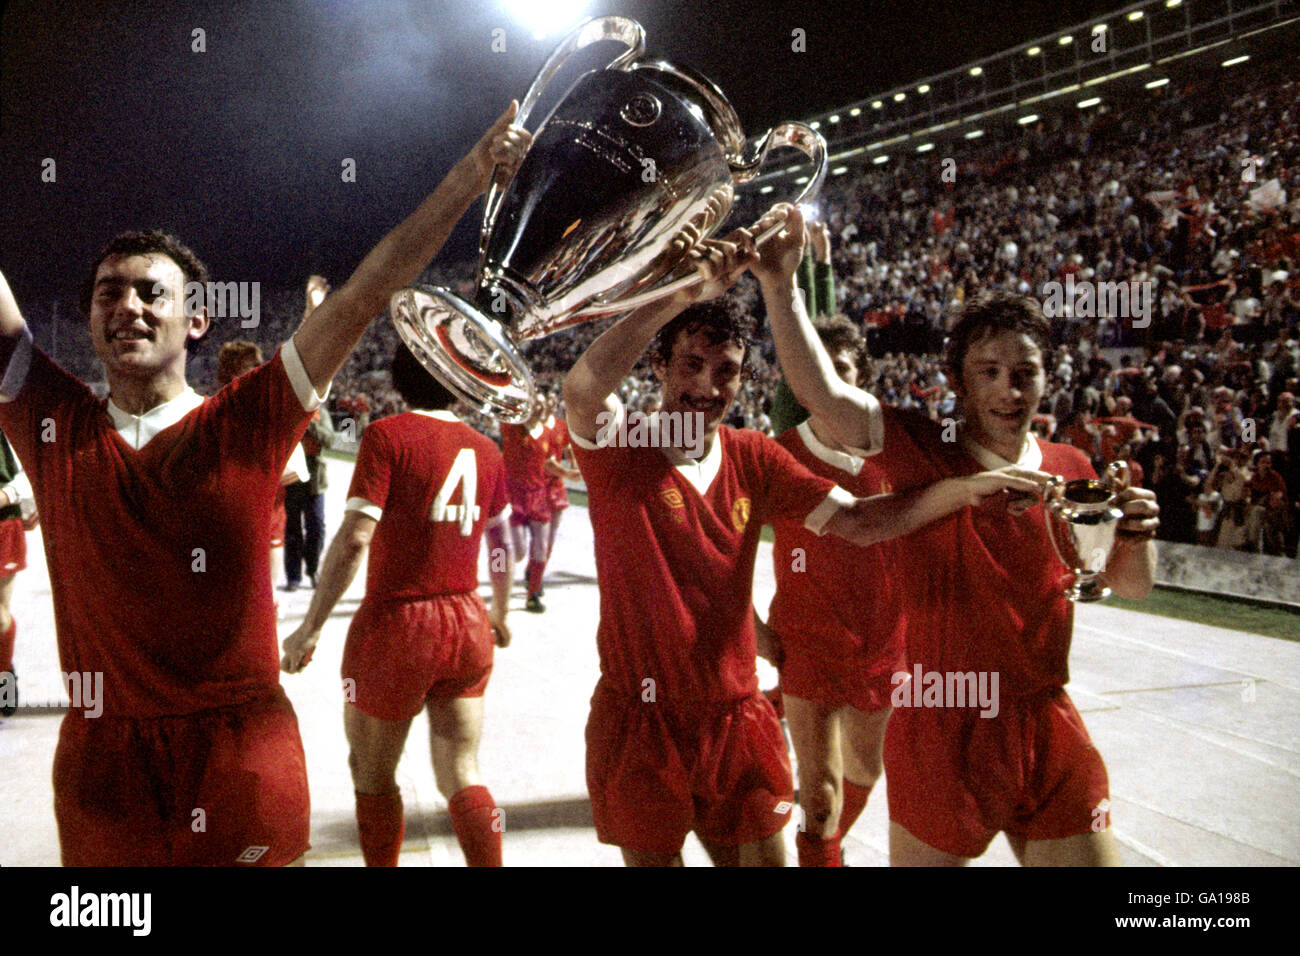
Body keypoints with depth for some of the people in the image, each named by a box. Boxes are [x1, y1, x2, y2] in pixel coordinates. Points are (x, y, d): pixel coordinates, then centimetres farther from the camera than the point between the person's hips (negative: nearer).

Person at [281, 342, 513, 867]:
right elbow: (502, 543, 18)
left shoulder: (388, 435, -10)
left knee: (372, 774, 14)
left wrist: (309, 629, -14)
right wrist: (499, 614, 33)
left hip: (396, 626, -5)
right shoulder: (486, 450, 6)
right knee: (461, 776, 10)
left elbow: (354, 539, -19)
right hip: (467, 626, 5)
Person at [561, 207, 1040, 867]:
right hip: (641, 720, -4)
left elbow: (858, 522, 2)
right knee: (653, 857, 10)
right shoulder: (620, 447, -10)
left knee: (762, 856, 11)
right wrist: (688, 291, -36)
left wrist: (968, 487, -10)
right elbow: (582, 386, -32)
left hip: (736, 715, 4)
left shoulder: (753, 459, 3)